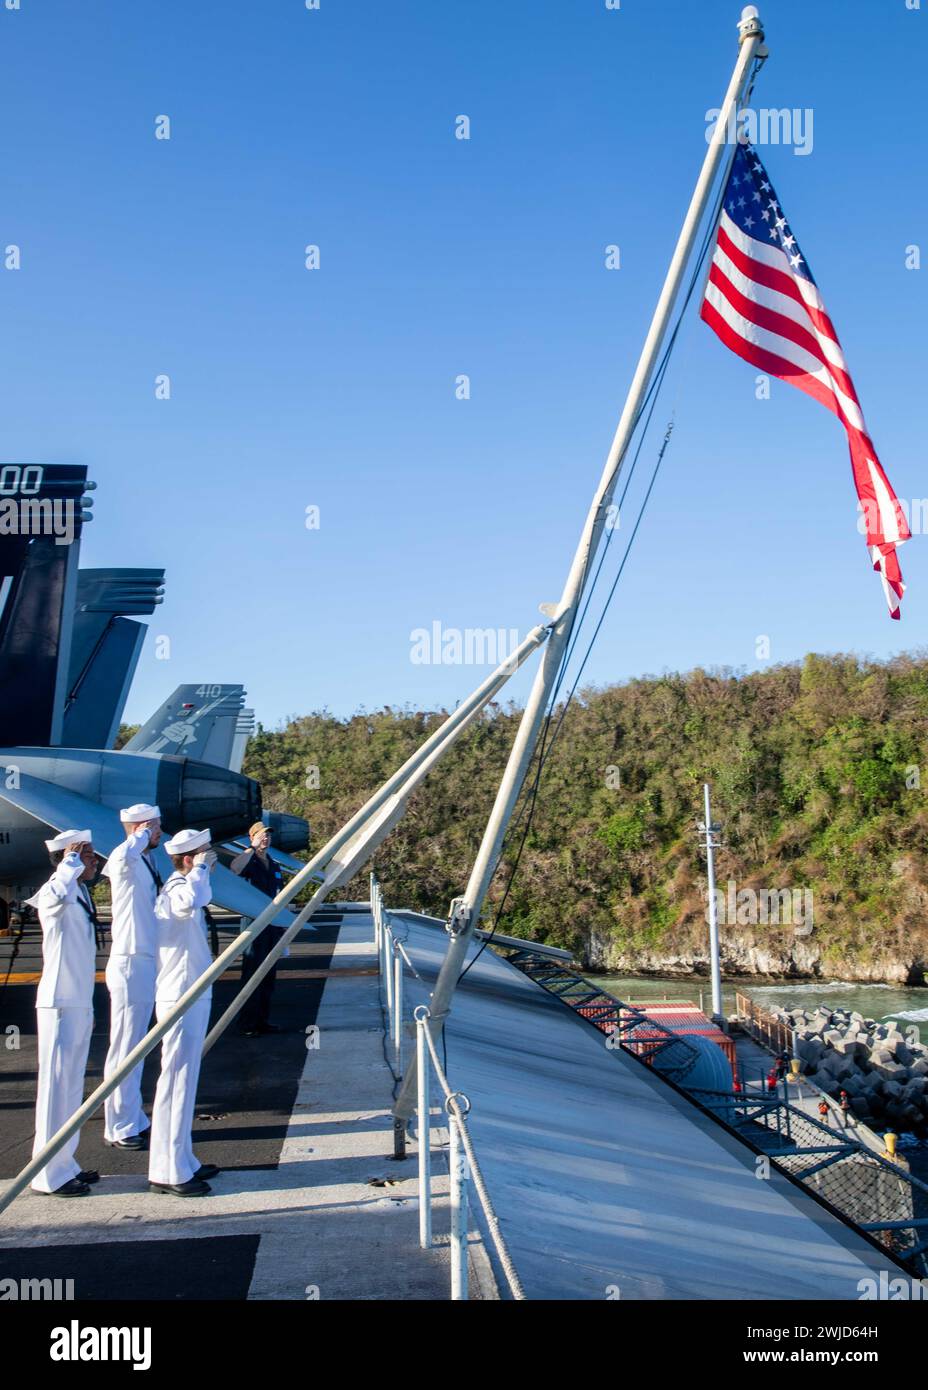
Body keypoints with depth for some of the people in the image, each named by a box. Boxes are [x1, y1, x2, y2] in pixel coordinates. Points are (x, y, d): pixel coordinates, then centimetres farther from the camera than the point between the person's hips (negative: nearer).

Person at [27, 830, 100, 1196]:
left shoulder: (81, 894, 14)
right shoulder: (53, 894, -15)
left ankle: (66, 1164, 26)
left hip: (80, 1004, 9)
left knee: (73, 1085, 15)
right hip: (60, 1004, -9)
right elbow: (59, 895, -44)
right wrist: (72, 861, -28)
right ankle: (50, 1174, 8)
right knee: (57, 1086, -1)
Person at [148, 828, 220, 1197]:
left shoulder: (183, 886, 15)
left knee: (185, 1081, 16)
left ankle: (182, 1162, 25)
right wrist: (200, 868, -31)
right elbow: (187, 904, -43)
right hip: (181, 1000, -11)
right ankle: (168, 1172, 2)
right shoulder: (175, 890, -17)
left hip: (192, 997, 11)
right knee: (176, 1081, -5)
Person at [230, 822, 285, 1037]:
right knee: (252, 975, -6)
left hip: (274, 925, 7)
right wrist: (254, 847, -24)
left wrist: (283, 925, 18)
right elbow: (234, 868, -30)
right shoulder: (248, 862, -4)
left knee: (269, 976, 10)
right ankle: (247, 1024, -2)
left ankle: (263, 1019, 18)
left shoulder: (274, 866, 17)